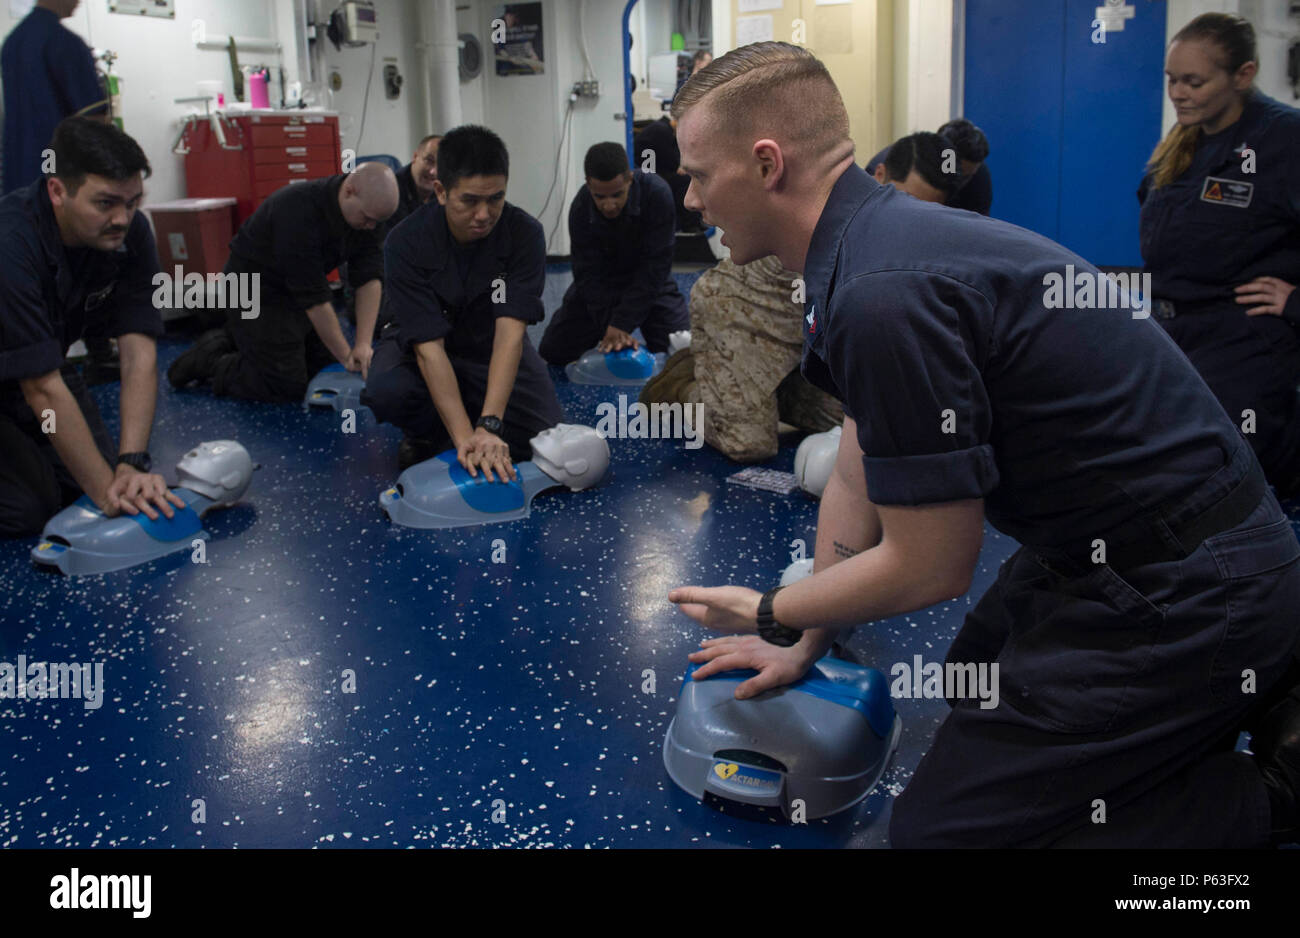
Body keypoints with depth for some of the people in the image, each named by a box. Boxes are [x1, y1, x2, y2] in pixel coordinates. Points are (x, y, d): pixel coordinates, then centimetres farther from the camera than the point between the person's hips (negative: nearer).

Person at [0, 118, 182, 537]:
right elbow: (44, 389, -35)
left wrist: (131, 465, -31)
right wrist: (106, 490, -33)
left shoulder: (131, 233, -20)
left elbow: (139, 354, -21)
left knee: (96, 475, -1)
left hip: (39, 365, 6)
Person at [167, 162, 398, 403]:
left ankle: (233, 340, 22)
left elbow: (369, 277, -14)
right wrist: (346, 356, -25)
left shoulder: (367, 209, -12)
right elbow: (314, 297, -31)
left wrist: (364, 343, -23)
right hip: (257, 293, -8)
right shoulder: (299, 212, -34)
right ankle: (209, 359, 10)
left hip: (298, 290, 8)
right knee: (288, 388, -11)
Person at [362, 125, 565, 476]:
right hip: (424, 345, -1)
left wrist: (488, 425, -43)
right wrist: (465, 436, -42)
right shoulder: (406, 243, -27)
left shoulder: (525, 233, -25)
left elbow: (509, 333, -32)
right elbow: (429, 346, -32)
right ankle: (429, 432, 1)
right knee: (386, 391, -34)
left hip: (491, 344, 2)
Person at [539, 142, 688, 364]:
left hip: (648, 281, -1)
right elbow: (588, 275, -20)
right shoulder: (580, 209, -23)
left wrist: (621, 325, -33)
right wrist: (609, 326, -34)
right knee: (553, 351, -6)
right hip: (601, 283, 1)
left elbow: (655, 265, -29)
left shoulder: (657, 193, -30)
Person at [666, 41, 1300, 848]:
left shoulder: (883, 296, -28)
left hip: (1179, 594, -10)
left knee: (936, 828, 0)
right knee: (974, 681, 33)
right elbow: (857, 481, 13)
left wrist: (770, 615, -2)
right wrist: (803, 645, 19)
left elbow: (929, 569, -20)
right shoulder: (886, 237, 5)